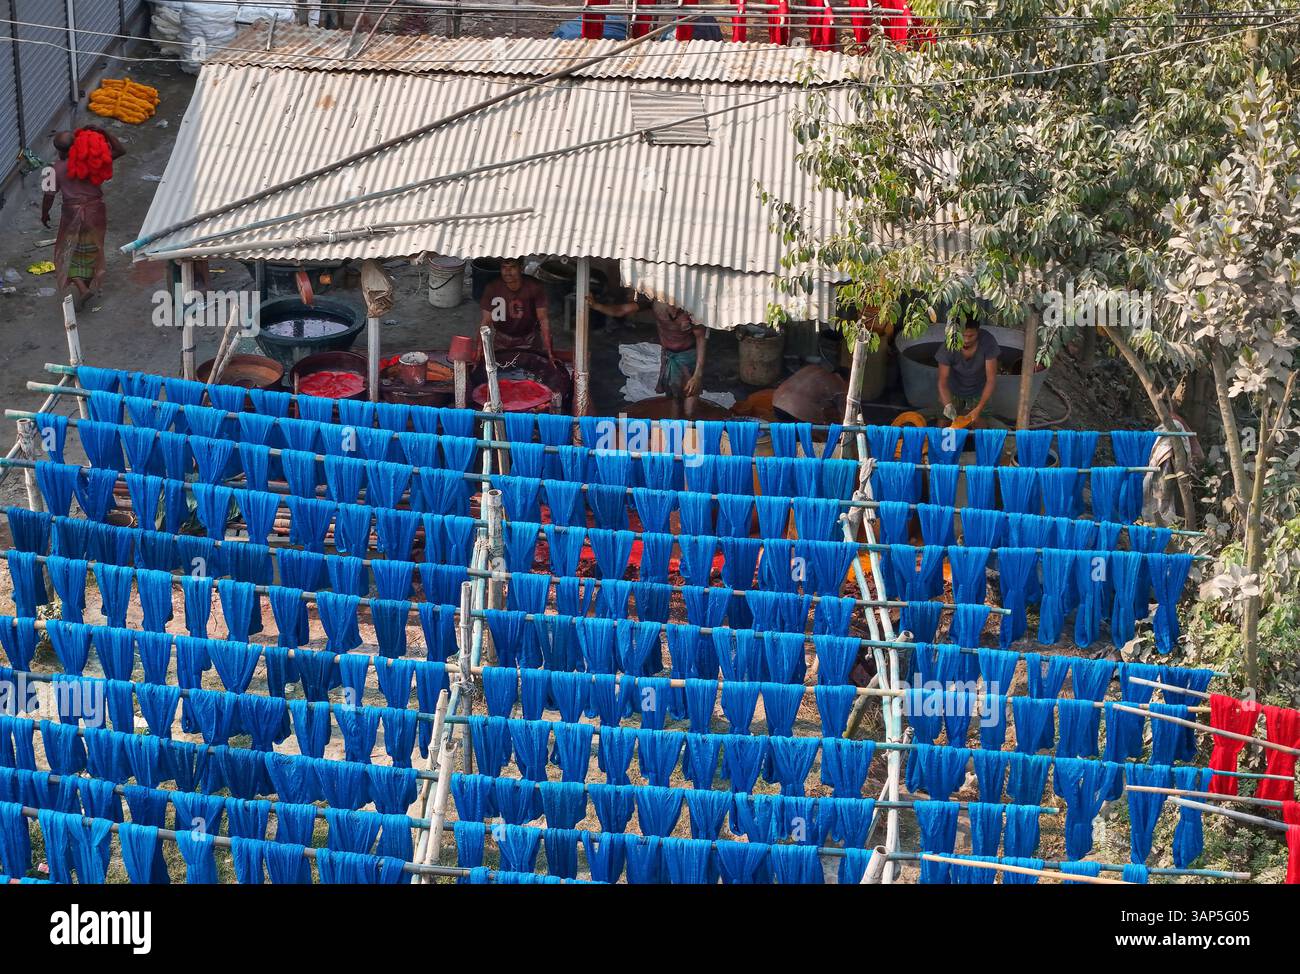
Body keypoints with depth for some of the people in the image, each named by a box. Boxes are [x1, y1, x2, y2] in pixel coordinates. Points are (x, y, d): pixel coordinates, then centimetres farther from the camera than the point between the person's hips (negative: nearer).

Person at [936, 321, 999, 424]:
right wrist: (948, 405, -48)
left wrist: (978, 409, -38)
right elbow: (942, 382, -27)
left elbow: (991, 379, -28)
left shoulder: (988, 342, -32)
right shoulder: (948, 347, -32)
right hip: (953, 391, 0)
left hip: (979, 392, 0)